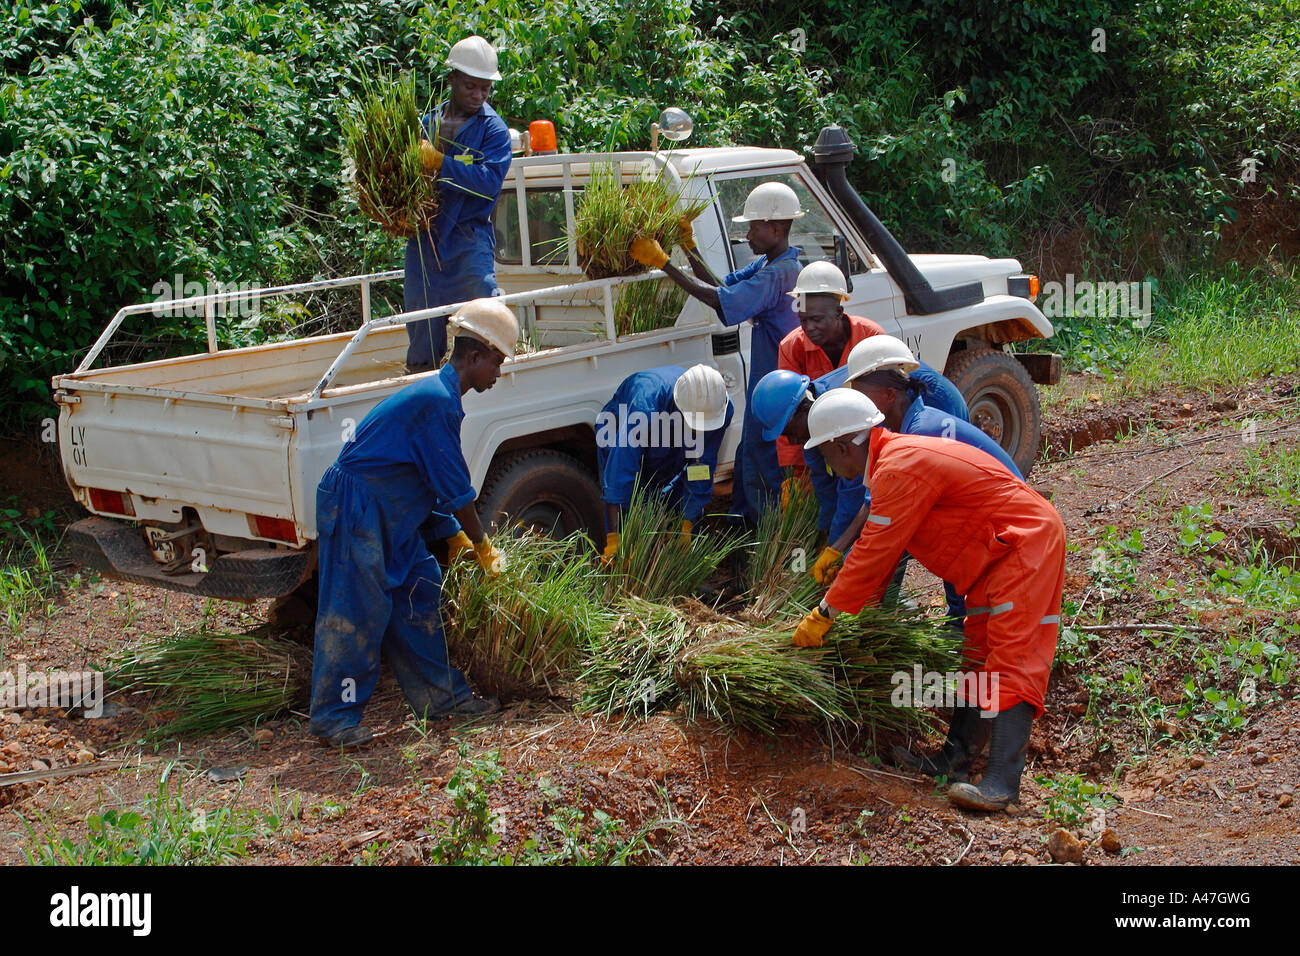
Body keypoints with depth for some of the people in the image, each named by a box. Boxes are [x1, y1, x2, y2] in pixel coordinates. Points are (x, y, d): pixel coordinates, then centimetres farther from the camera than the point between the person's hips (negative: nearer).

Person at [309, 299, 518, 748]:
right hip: (355, 511, -10)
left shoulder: (437, 393, 12)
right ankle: (333, 716, 4)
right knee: (356, 610, -6)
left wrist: (457, 537, 19)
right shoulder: (438, 402, -20)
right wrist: (483, 548, -5)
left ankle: (440, 695, 19)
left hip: (387, 515, 10)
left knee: (420, 591, 11)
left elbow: (441, 483, 20)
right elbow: (455, 490, -17)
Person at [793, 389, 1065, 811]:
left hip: (1026, 544, -11)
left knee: (1013, 658, -17)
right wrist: (861, 609, 18)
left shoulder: (900, 468, -23)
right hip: (996, 553, 11)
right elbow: (877, 547, 17)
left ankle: (1001, 782, -23)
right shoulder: (893, 458, 10)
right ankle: (956, 753, 23)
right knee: (976, 653, 15)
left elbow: (874, 554, -21)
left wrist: (824, 614, -12)